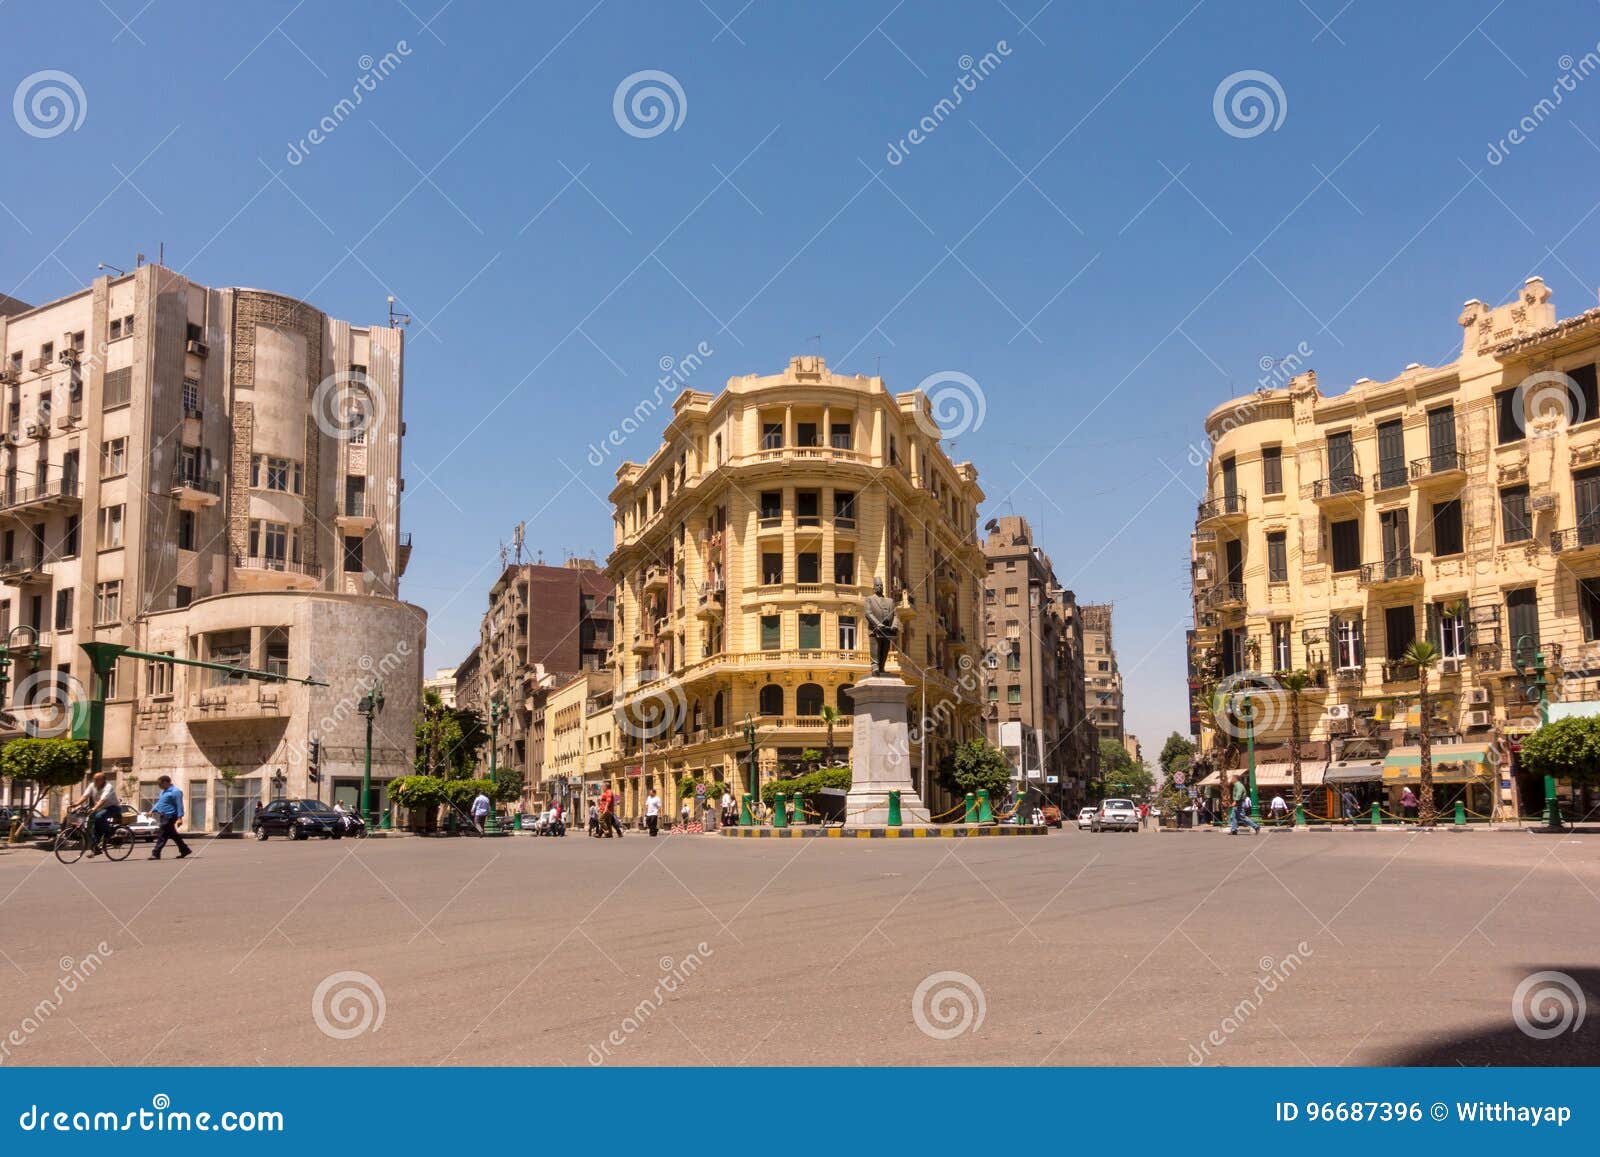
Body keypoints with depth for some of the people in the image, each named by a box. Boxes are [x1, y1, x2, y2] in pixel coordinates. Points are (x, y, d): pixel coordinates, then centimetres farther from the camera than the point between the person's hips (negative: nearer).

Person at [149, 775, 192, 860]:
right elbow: (159, 802, 26)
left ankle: (156, 854, -4)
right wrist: (152, 811, 14)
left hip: (169, 816, -10)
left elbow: (179, 805, -17)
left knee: (162, 835, -7)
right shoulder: (164, 791, 14)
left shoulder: (175, 792, -15)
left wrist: (179, 818, -22)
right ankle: (185, 850, 21)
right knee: (172, 834, 14)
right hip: (163, 816, 10)